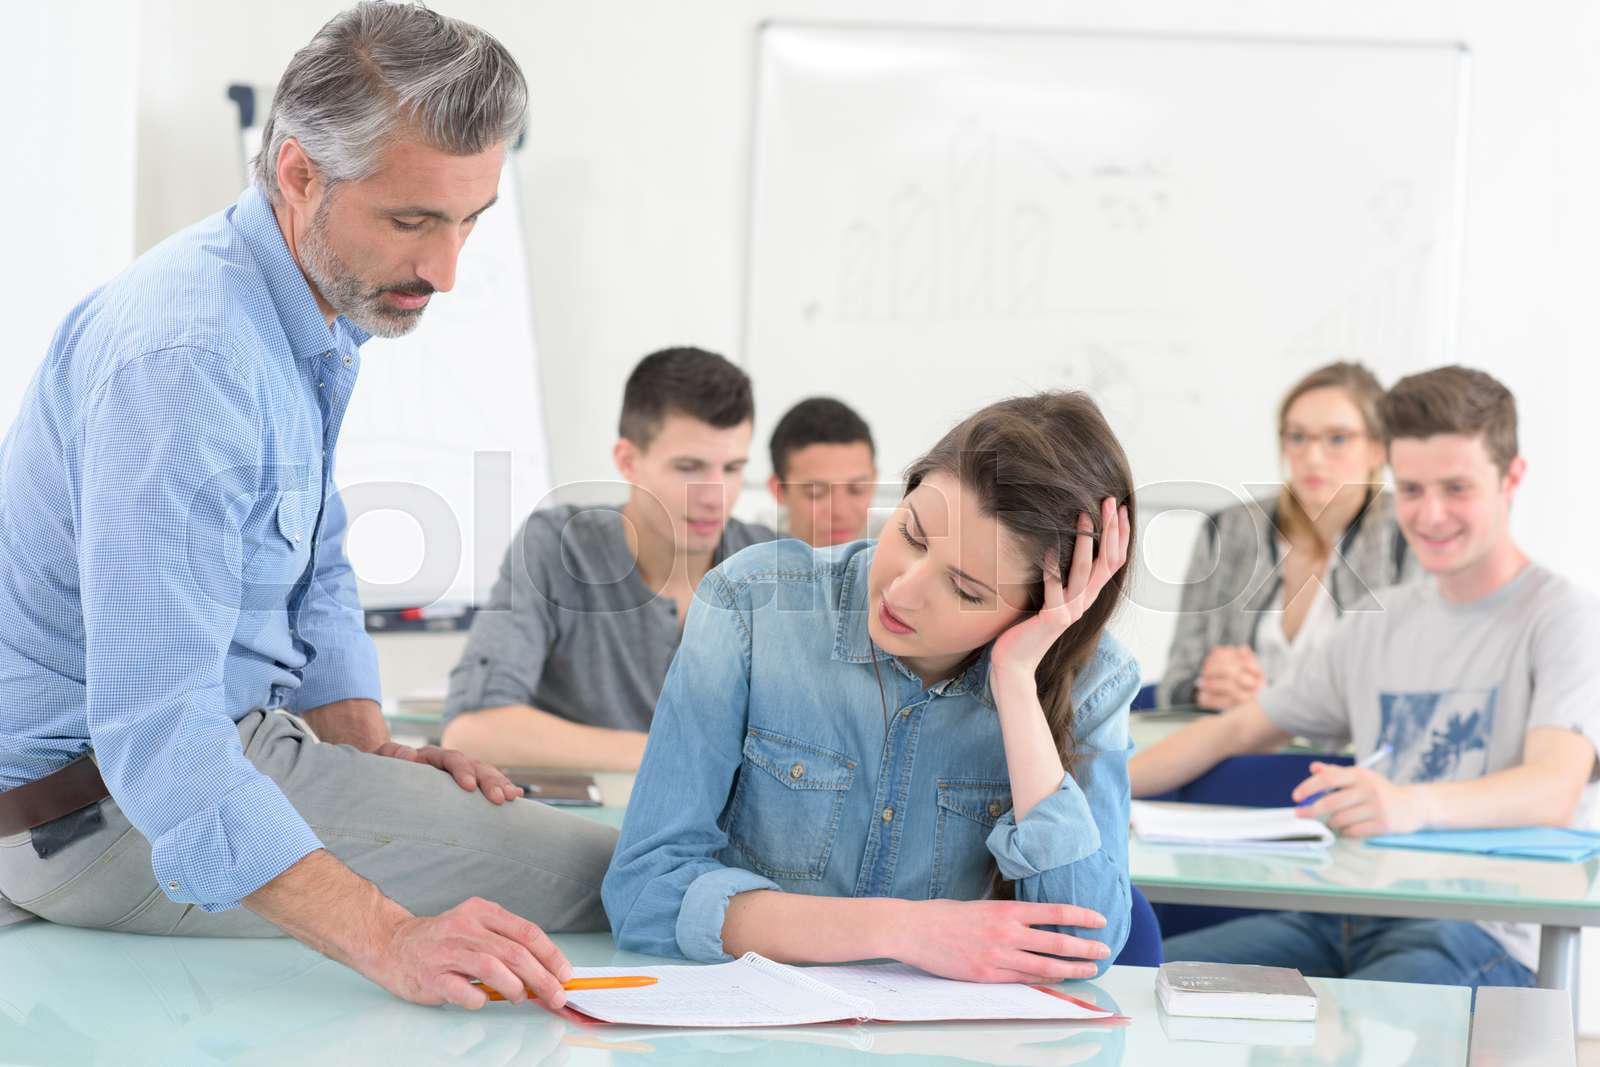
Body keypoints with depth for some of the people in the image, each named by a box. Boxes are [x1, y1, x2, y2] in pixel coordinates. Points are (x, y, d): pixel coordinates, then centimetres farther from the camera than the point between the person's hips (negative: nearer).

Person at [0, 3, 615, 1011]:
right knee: (601, 872, -17)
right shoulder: (186, 354, -28)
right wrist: (388, 941, -43)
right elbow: (154, 732, -35)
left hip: (218, 738, 10)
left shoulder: (328, 314, 6)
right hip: (104, 805, -10)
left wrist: (370, 751, 0)